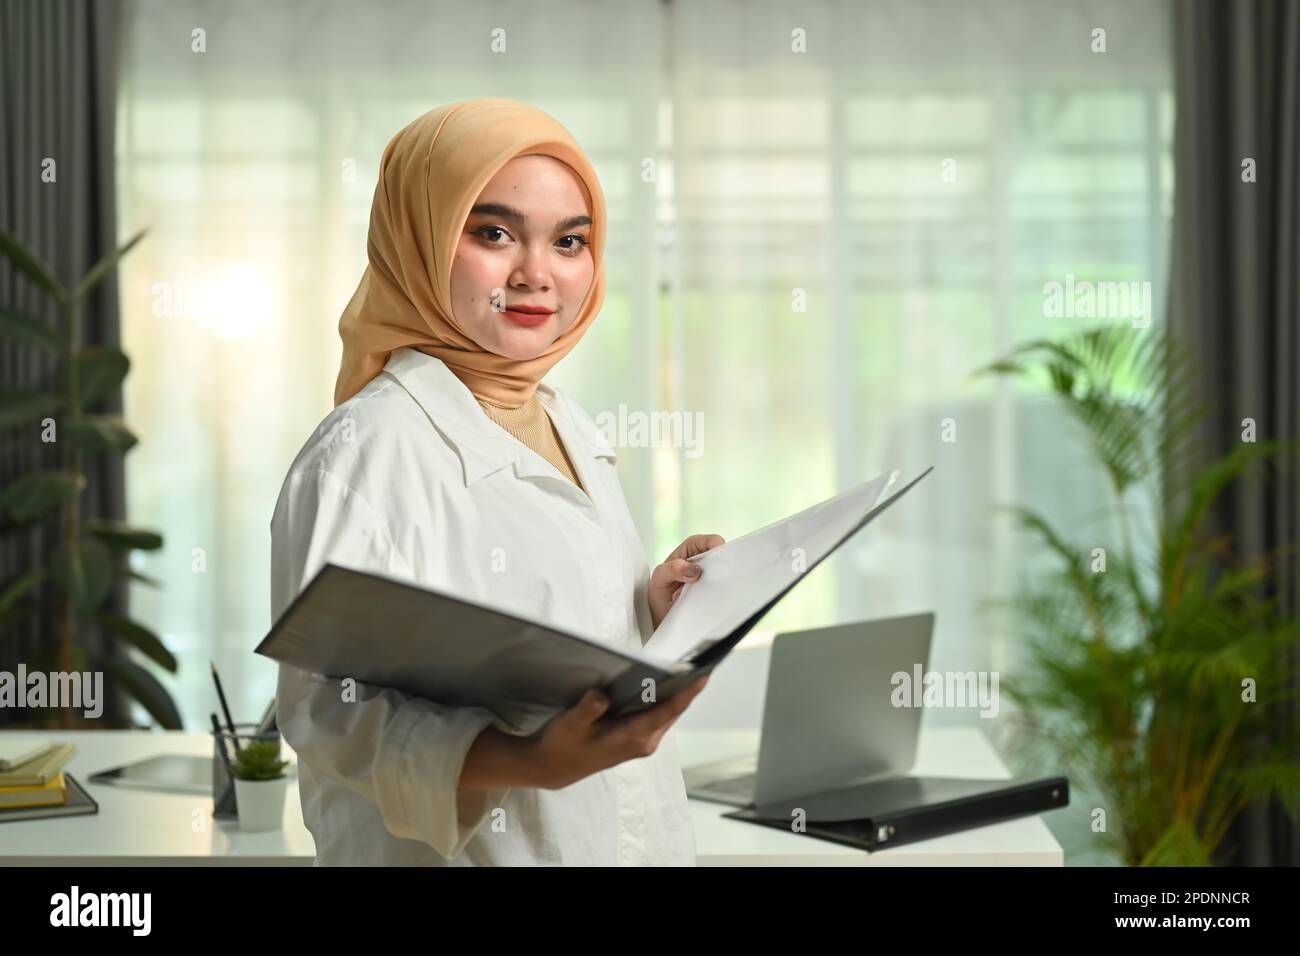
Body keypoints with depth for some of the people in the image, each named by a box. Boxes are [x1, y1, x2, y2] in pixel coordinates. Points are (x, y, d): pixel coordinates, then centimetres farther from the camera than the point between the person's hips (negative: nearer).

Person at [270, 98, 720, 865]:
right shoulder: (370, 449, -20)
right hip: (465, 849, -7)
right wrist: (536, 762, -36)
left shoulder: (576, 434, 4)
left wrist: (659, 612, -5)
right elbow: (332, 711, -24)